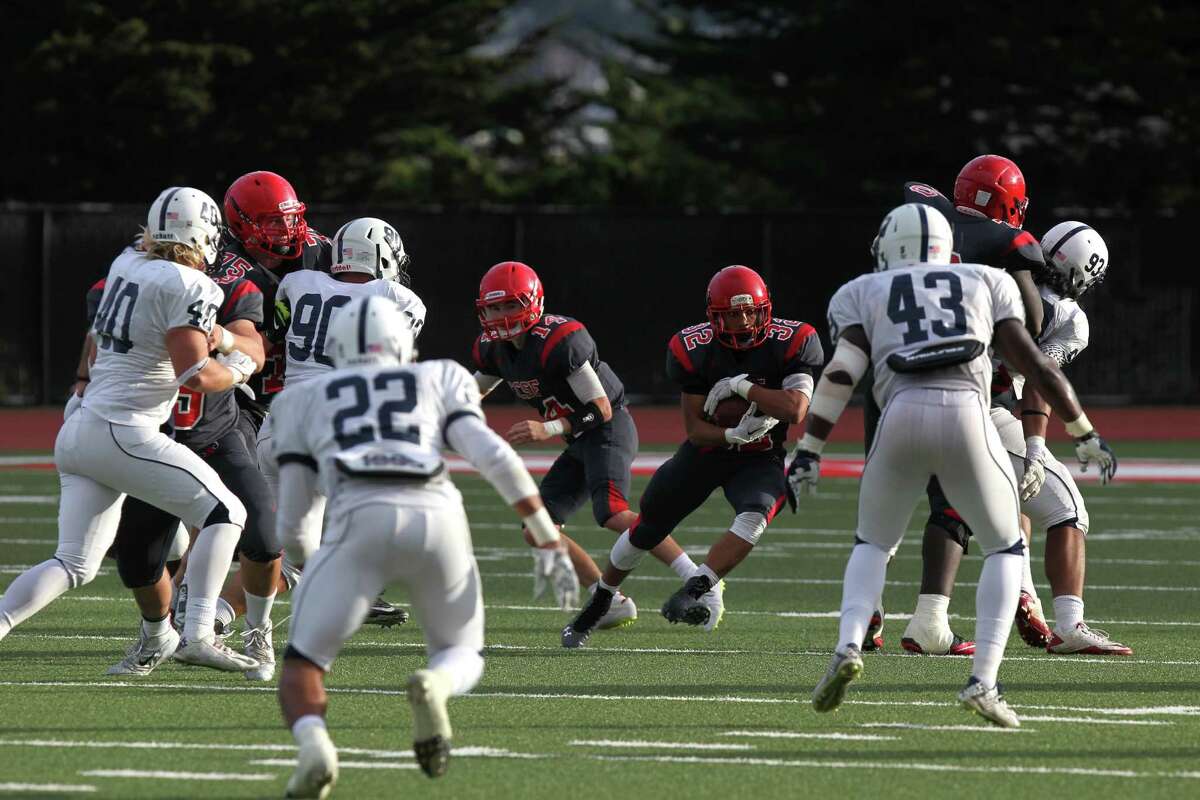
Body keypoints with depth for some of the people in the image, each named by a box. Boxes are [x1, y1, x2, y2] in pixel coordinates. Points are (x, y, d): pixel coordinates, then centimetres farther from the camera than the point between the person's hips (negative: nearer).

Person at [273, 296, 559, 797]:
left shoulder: (306, 401, 27)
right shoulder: (438, 381, 27)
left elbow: (291, 517, 24)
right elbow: (494, 458, 10)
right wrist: (549, 542, 12)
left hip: (361, 525, -1)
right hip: (438, 522, 1)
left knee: (302, 667, 11)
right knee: (462, 660, 24)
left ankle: (313, 745, -24)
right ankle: (433, 686, -14)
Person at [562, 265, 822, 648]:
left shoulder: (791, 343, -19)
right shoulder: (694, 349, -17)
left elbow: (796, 410, -30)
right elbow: (695, 428, -15)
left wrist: (742, 387, -31)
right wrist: (733, 434, -34)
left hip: (759, 459, -1)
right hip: (706, 449, 1)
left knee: (755, 517, -32)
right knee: (647, 529, 8)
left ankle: (691, 593, -34)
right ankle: (597, 605, 29)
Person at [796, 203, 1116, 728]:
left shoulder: (863, 294, 23)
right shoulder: (985, 283, 26)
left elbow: (840, 374, 8)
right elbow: (1036, 367, 20)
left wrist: (807, 455, 8)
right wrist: (1085, 435, 28)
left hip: (902, 416, 0)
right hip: (968, 414, 0)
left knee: (874, 543, 24)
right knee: (1005, 549, 19)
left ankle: (849, 646, -2)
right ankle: (983, 681, 3)